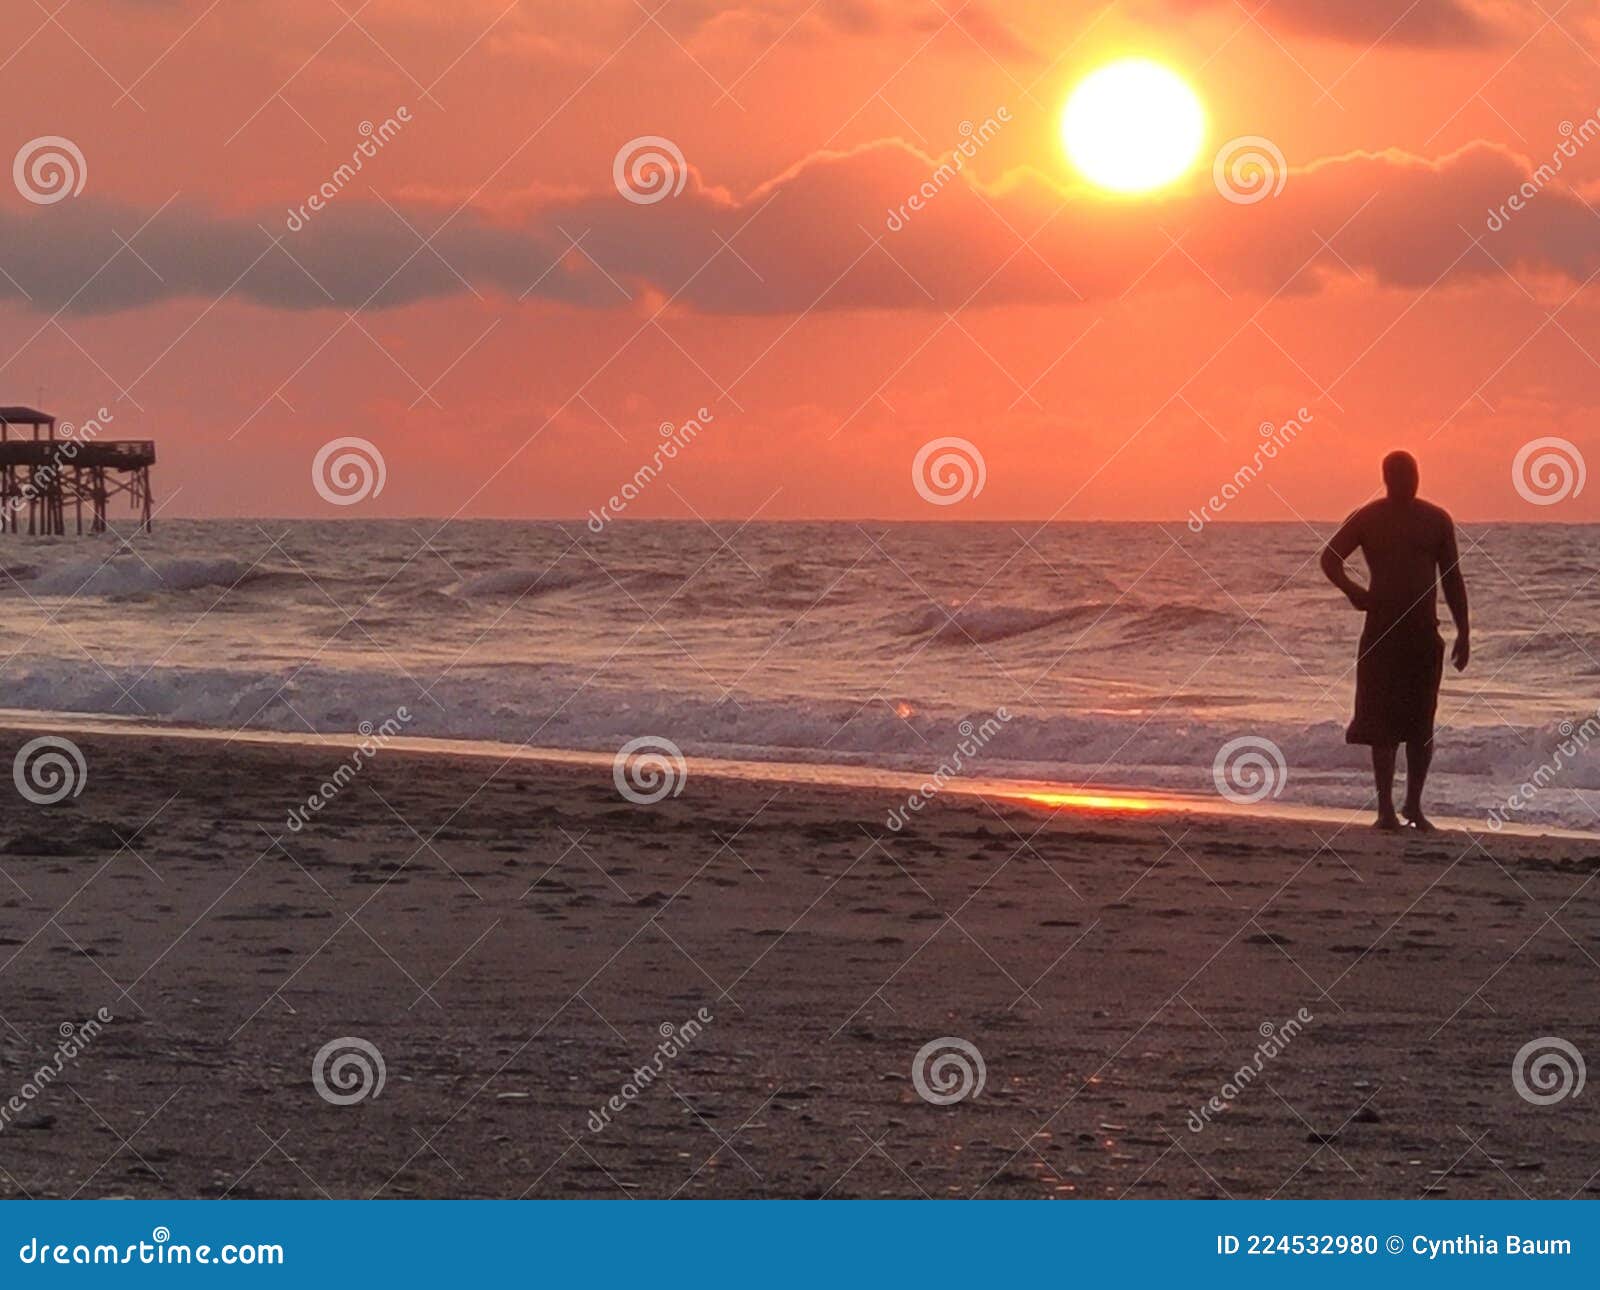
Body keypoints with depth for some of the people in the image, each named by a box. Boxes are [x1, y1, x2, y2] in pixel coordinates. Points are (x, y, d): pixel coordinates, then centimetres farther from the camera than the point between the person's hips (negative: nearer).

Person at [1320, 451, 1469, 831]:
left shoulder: (1436, 521, 7)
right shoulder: (1367, 518, 2)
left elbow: (1452, 579, 11)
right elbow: (1330, 557, 5)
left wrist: (1463, 632, 6)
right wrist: (1351, 589, -14)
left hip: (1424, 630, 2)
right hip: (1381, 628, -2)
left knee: (1421, 725, 3)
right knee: (1382, 721, -5)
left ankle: (1414, 805, 13)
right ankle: (1386, 807, -3)